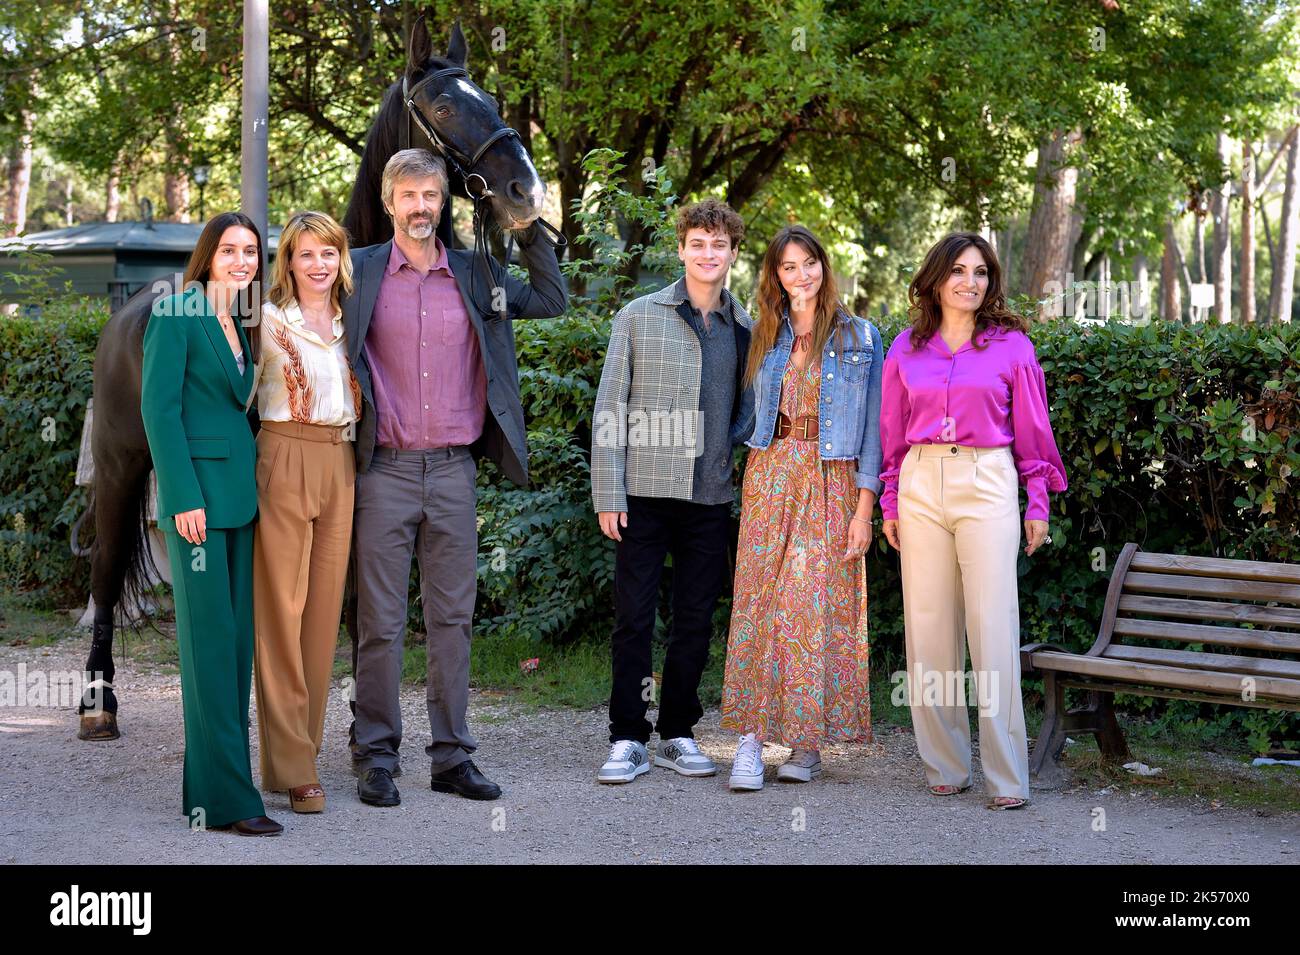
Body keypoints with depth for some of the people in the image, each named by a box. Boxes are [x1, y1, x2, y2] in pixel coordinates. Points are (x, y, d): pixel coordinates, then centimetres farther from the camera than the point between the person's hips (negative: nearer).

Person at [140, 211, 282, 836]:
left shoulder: (241, 326, 17)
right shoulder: (176, 312, -7)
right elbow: (158, 406, -12)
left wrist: (256, 490, 11)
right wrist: (184, 497, -18)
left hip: (240, 494, 8)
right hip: (197, 491, -8)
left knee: (237, 638, 8)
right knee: (210, 639, -7)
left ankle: (212, 778, 16)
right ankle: (225, 797, -5)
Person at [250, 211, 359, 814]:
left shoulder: (352, 322, 14)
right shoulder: (268, 320, -1)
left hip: (341, 467, 5)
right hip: (284, 463, -5)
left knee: (325, 607, 7)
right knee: (281, 610, -5)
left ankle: (307, 740, 16)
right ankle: (291, 766, -4)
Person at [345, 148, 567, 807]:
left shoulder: (477, 276, 10)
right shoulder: (359, 274, 2)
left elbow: (552, 300, 17)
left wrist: (528, 231, 10)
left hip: (454, 469, 3)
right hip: (385, 471, -3)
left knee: (452, 618, 7)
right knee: (380, 622, 0)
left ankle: (451, 756, 15)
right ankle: (375, 758, 9)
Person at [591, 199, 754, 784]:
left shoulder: (745, 330, 9)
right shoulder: (638, 317, 2)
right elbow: (609, 408, -1)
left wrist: (732, 447, 0)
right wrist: (608, 493, -7)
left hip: (710, 496, 3)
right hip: (645, 492, -3)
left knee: (696, 622, 8)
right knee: (633, 619, -1)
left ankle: (677, 734, 20)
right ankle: (628, 740, 6)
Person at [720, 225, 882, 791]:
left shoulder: (860, 337, 3)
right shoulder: (765, 338, 13)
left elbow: (872, 425, -1)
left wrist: (865, 505, -7)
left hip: (831, 482, -2)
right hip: (770, 475, 3)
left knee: (819, 605, -3)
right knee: (760, 600, -4)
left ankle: (807, 743, 6)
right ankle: (751, 739, -4)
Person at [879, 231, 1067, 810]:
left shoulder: (1012, 345, 4)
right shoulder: (906, 349, 11)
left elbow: (1032, 430, 6)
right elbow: (894, 433, 14)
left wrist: (1038, 502, 3)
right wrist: (890, 502, 11)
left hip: (987, 484, -3)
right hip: (921, 484, 3)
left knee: (993, 627, -7)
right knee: (929, 627, 3)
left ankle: (1007, 778, -4)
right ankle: (945, 766, 12)